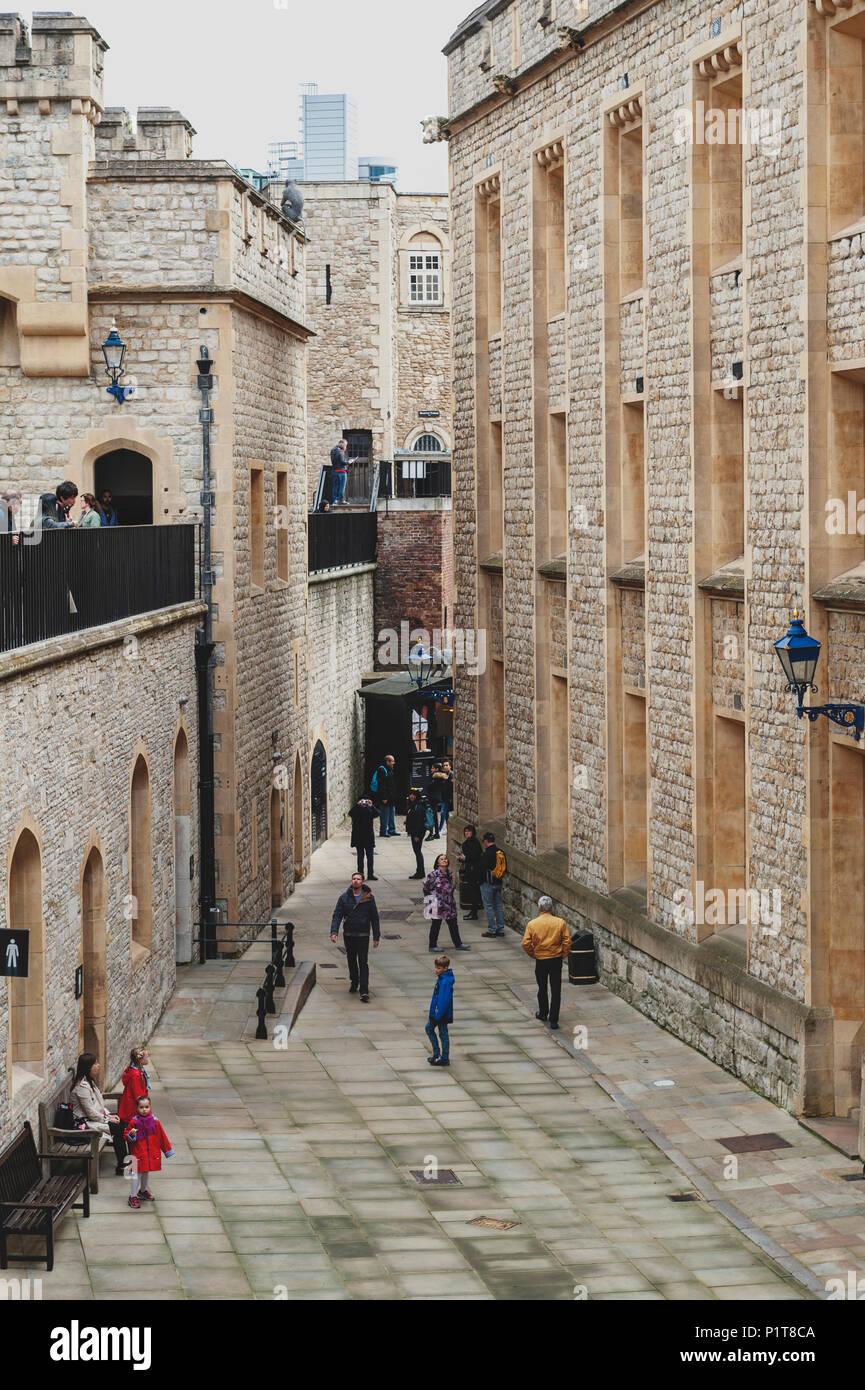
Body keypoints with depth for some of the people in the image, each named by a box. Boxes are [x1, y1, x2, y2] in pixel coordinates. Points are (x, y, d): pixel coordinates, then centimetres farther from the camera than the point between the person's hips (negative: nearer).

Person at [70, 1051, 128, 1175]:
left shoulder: (89, 1082, 10)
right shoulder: (82, 1086, -23)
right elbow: (91, 1112, -22)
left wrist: (109, 1115, 5)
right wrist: (107, 1119, -13)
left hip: (96, 1117, 10)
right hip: (86, 1122, -10)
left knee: (122, 1122, -1)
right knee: (117, 1128, -18)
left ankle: (125, 1160, 2)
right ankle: (121, 1167, -12)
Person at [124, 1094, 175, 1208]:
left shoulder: (154, 1121, 0)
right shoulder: (134, 1122, -9)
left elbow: (161, 1137, 9)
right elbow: (126, 1136, -4)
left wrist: (167, 1150, 13)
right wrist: (131, 1134, -27)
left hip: (152, 1153, 4)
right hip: (138, 1152, -4)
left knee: (146, 1172, 19)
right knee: (137, 1173, -5)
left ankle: (144, 1191, 39)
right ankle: (133, 1196, 2)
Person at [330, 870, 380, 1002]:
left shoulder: (368, 898, 0)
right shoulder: (344, 897, 2)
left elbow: (374, 918, 5)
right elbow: (337, 915, -1)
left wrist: (376, 937, 2)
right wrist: (334, 932, -15)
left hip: (363, 935, -2)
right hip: (348, 935, 2)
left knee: (363, 963, -8)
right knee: (351, 960, 13)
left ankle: (364, 991, -14)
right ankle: (354, 983, 35)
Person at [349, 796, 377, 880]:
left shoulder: (370, 810, 4)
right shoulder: (357, 810, 0)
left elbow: (376, 814, -12)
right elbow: (350, 813, -19)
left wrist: (371, 806, -25)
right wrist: (358, 805, -27)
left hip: (369, 837, 2)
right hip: (358, 838, -1)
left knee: (370, 857, 1)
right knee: (360, 856, 5)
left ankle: (370, 874, 7)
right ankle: (360, 874, 10)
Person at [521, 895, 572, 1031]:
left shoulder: (532, 924, -8)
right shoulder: (560, 922, -8)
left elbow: (525, 943, -9)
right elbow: (567, 942, -9)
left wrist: (533, 955, 6)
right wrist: (563, 955, 5)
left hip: (540, 960, 1)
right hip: (556, 960, 0)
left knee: (542, 988, 20)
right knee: (556, 990, 4)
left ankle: (543, 1013, 35)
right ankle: (553, 1020, 2)